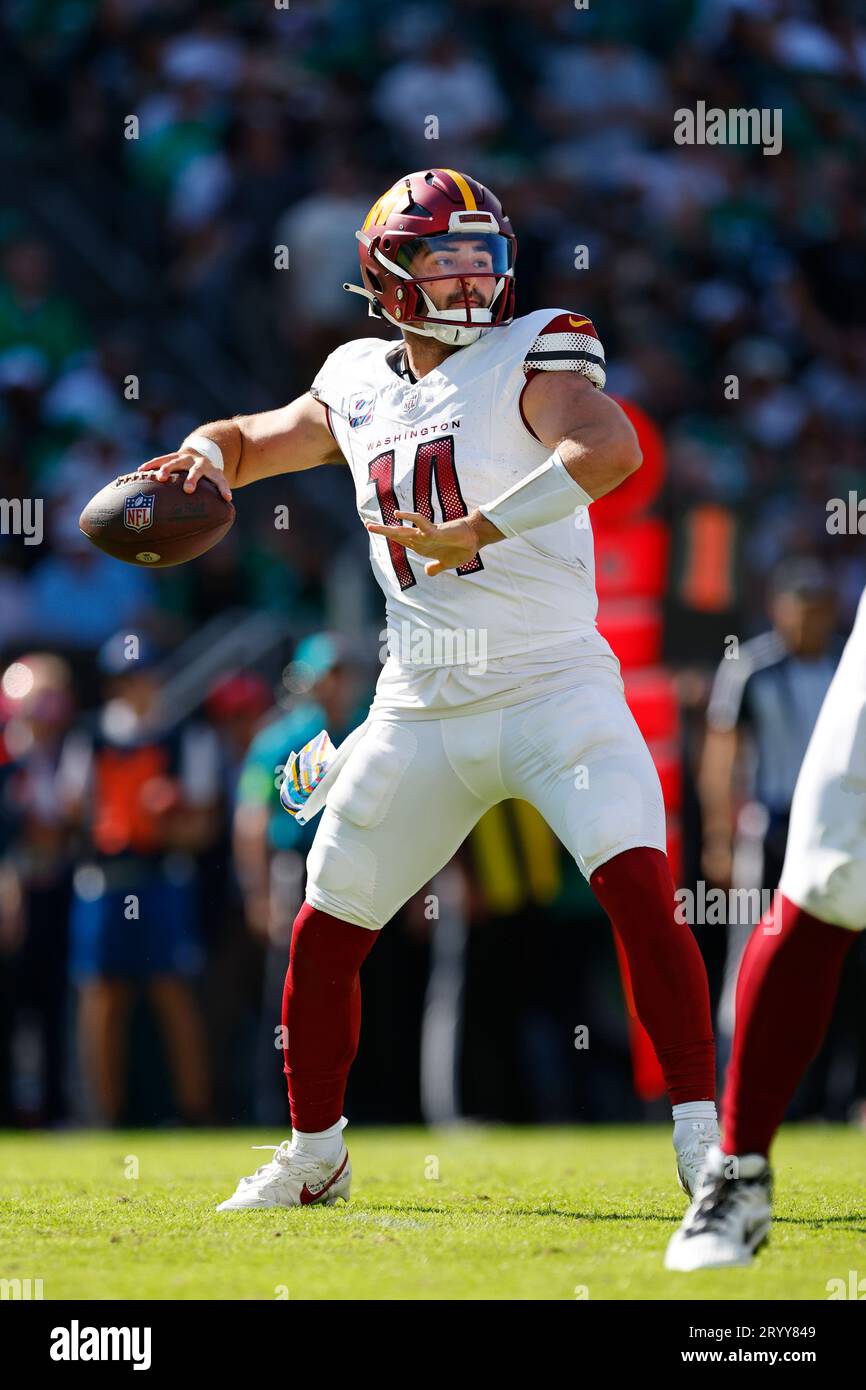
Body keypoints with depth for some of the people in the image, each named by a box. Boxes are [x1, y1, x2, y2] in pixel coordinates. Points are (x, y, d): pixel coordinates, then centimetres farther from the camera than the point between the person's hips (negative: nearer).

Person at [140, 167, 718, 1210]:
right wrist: (209, 459, 1)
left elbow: (610, 449, -28)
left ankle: (702, 1139, -16)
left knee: (640, 889, -23)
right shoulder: (358, 387, 8)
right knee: (323, 936, 9)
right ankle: (313, 1155, 29)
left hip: (552, 690, -5)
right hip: (419, 712, 5)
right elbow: (255, 438, 25)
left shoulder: (530, 359, -8)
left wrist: (471, 532, -31)